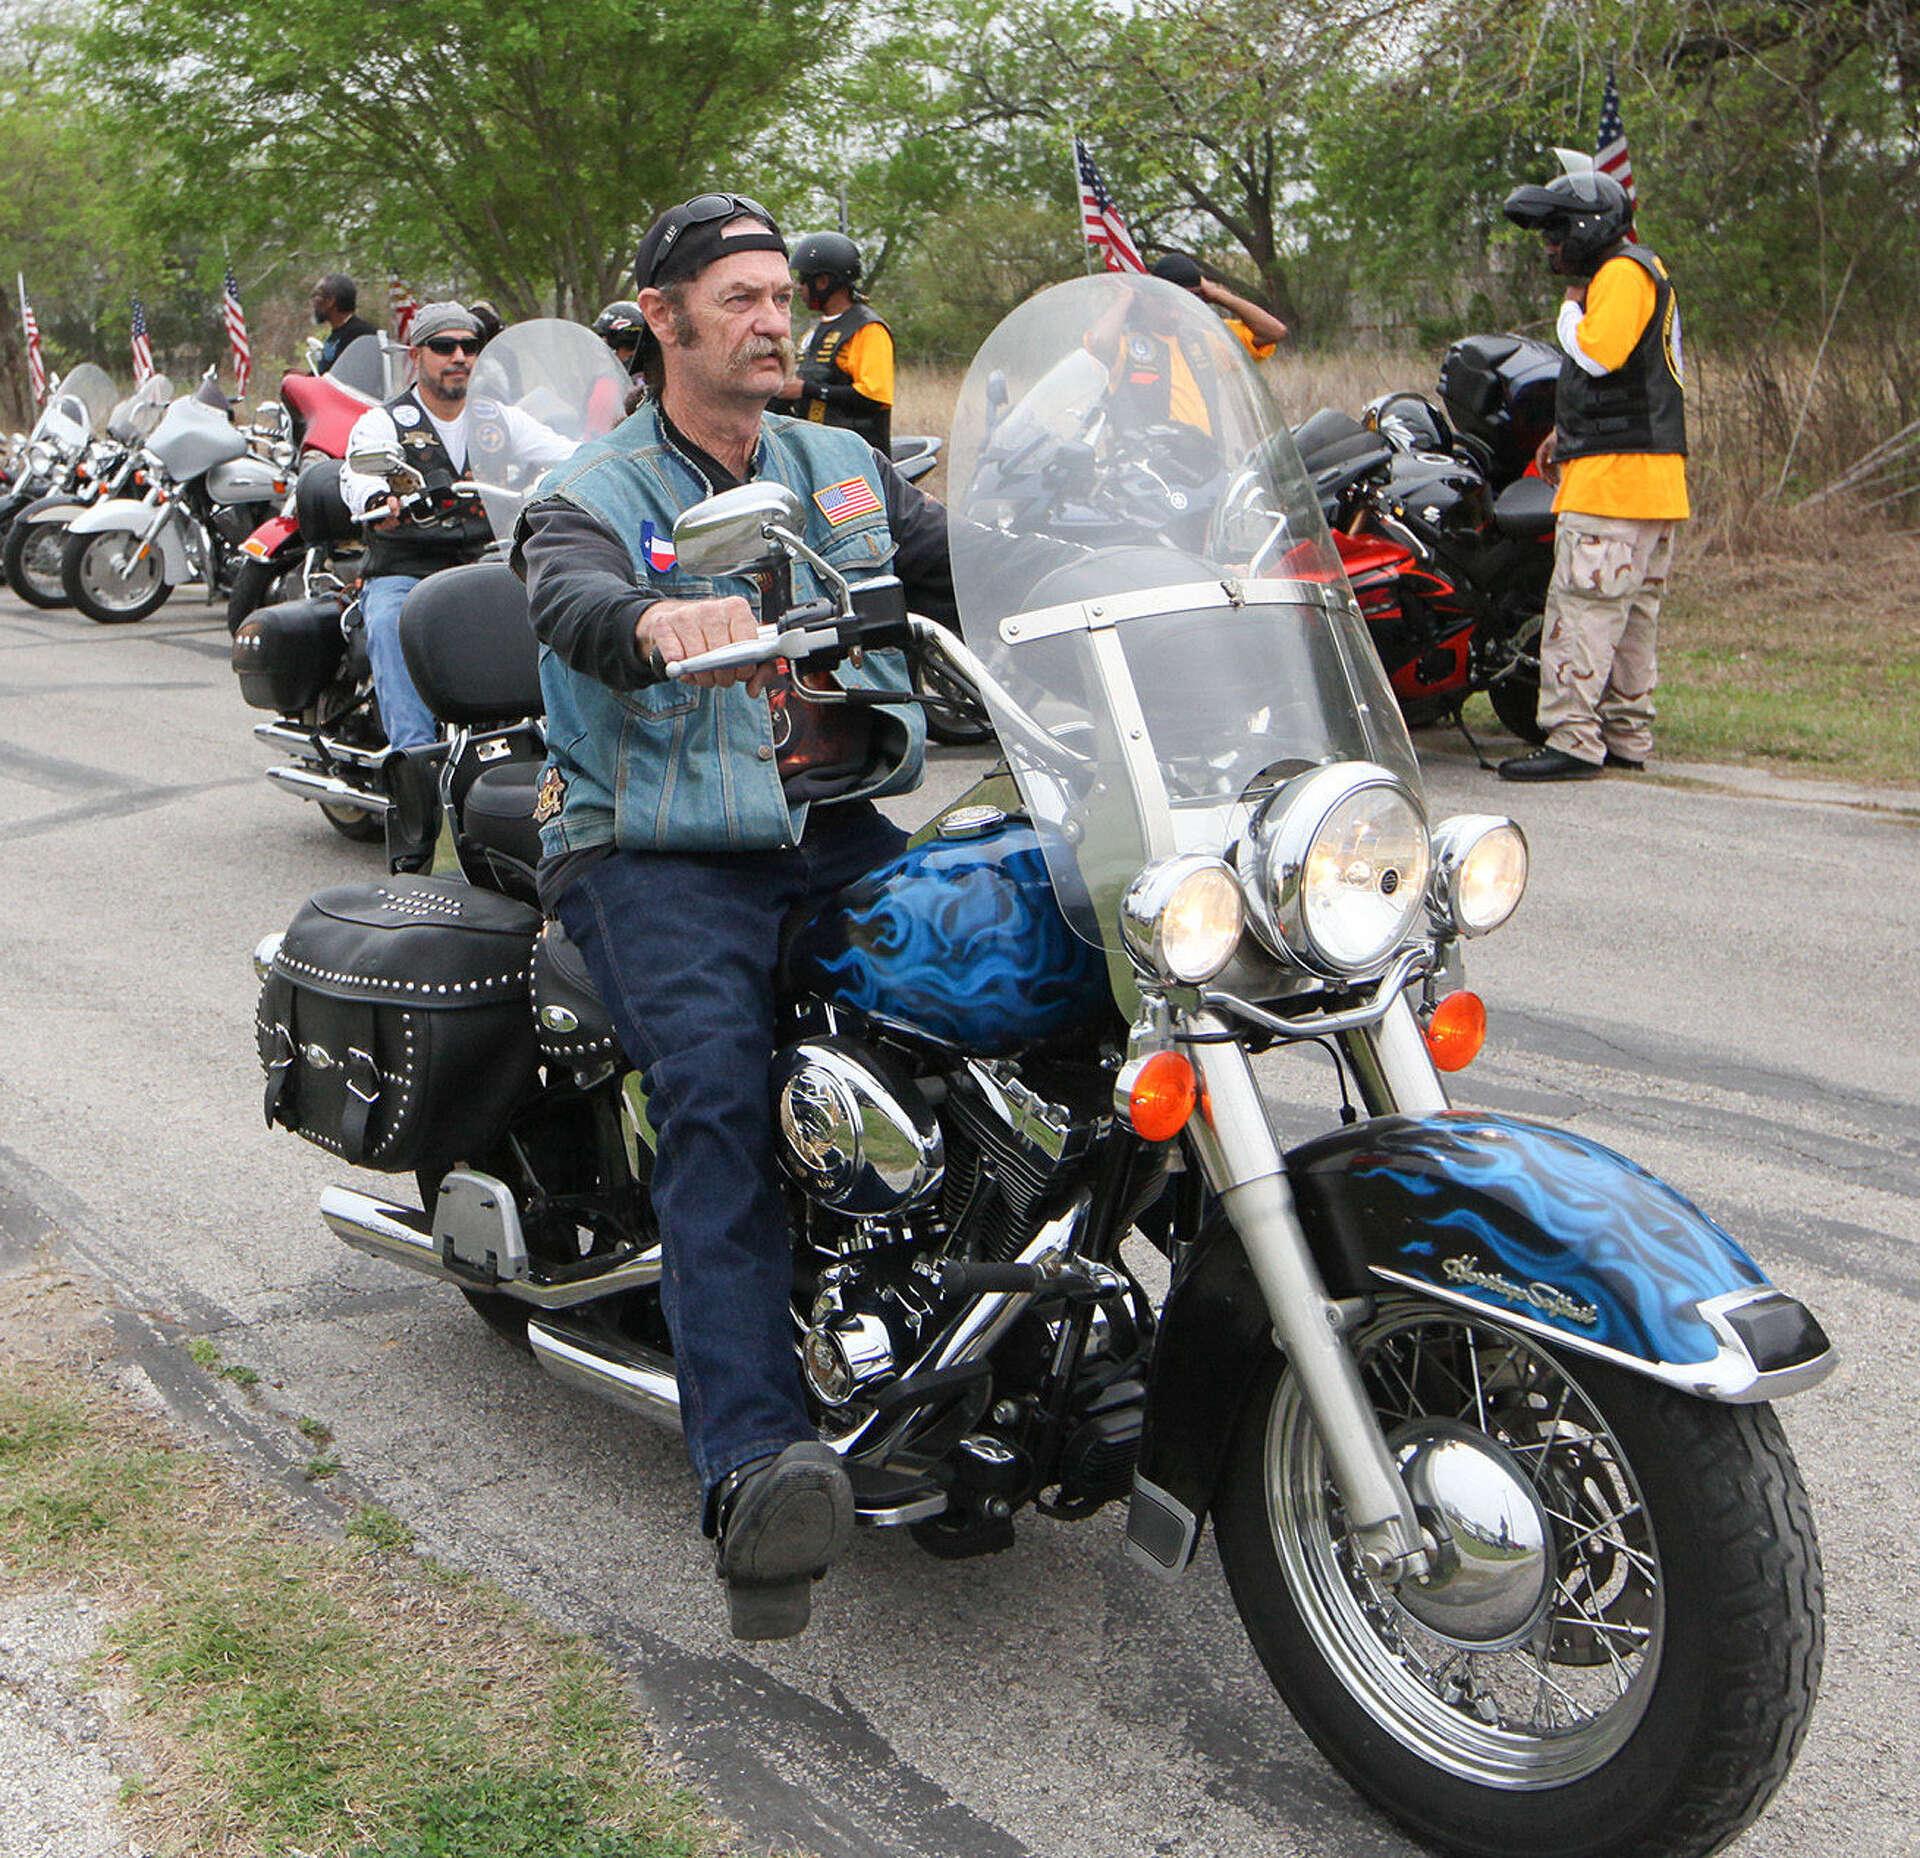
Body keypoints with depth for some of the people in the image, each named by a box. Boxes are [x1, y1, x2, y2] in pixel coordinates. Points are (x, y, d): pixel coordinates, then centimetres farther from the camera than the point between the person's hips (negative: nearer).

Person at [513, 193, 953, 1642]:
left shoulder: (847, 470, 19)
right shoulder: (591, 495, 3)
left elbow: (967, 559, 5)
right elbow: (571, 599, -21)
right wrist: (660, 619, -45)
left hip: (841, 828, 5)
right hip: (660, 851, -4)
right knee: (719, 1097, -28)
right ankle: (755, 1464, -37)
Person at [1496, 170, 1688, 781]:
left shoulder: (1625, 271, -8)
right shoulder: (1643, 271, 24)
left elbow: (1597, 354, -21)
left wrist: (1570, 306, -4)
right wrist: (1566, 431, 23)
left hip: (1614, 472, -11)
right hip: (1652, 477, 11)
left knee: (1583, 605, -13)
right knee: (1633, 610, 11)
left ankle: (1572, 739, -15)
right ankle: (1626, 737, 16)